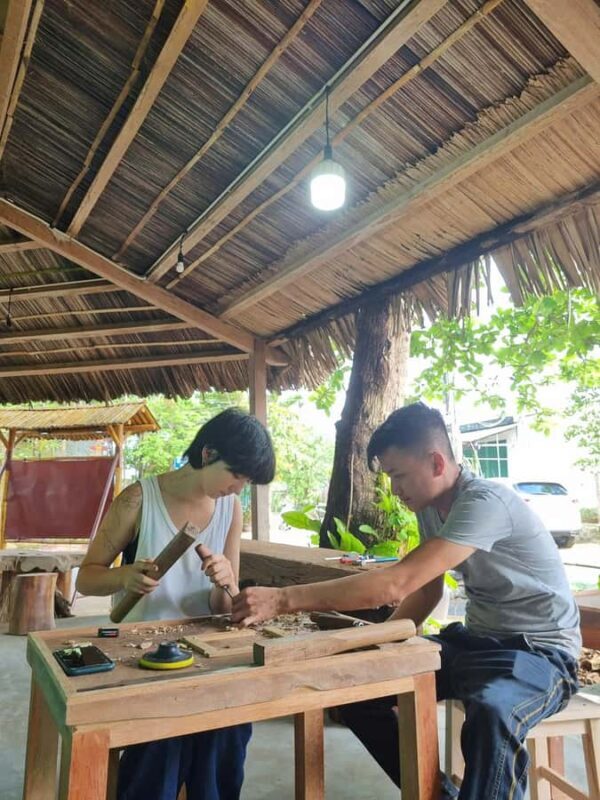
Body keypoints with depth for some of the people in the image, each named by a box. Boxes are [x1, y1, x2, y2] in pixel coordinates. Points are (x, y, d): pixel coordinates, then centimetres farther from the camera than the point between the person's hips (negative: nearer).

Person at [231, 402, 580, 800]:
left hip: (541, 648, -8)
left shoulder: (485, 503, -28)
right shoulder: (431, 506, 0)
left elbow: (396, 584, -36)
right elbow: (426, 589, 11)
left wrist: (284, 599, -36)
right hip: (475, 639, 8)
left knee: (491, 711, -41)